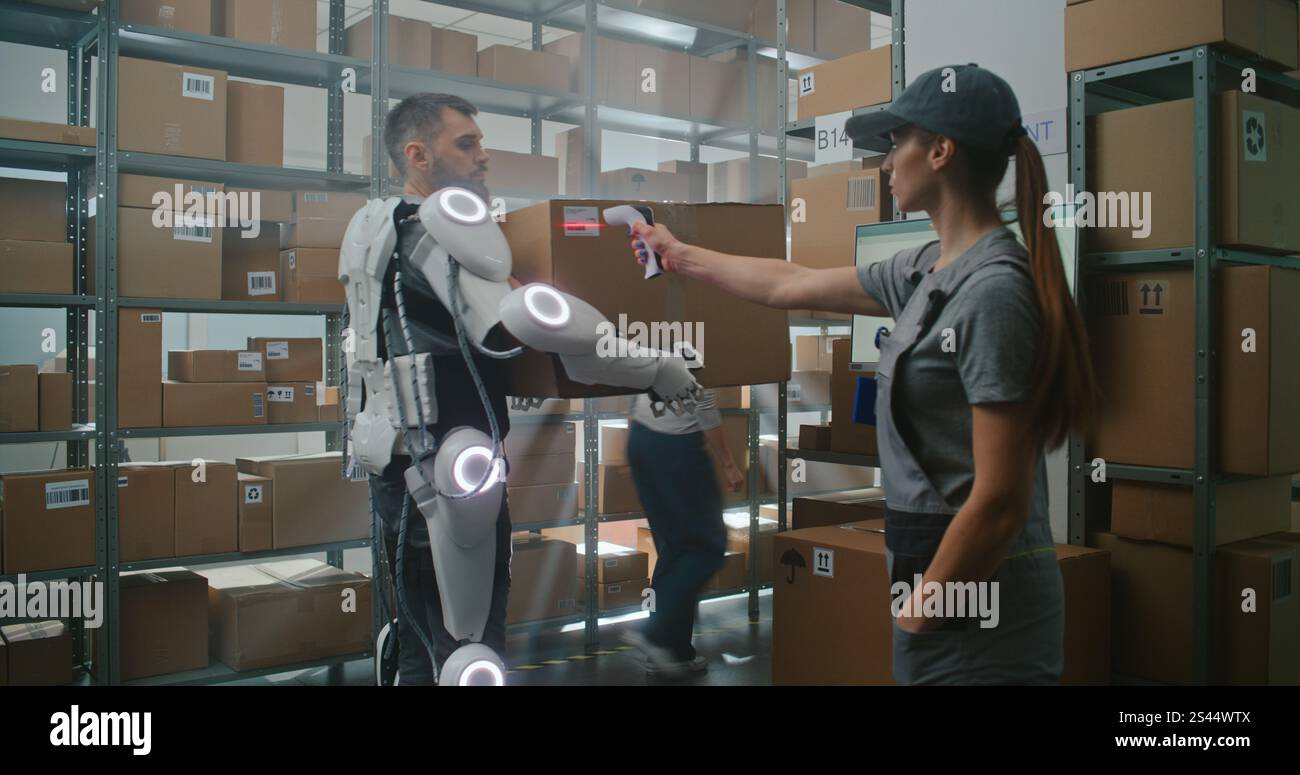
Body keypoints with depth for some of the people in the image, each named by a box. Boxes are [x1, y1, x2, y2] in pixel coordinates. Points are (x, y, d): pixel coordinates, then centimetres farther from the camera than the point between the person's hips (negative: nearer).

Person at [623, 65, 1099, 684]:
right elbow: (791, 286, 20)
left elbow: (1000, 501, -21)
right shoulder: (927, 271, 6)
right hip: (937, 570, 8)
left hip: (978, 614, -8)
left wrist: (917, 614, -12)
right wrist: (680, 255, 30)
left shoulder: (994, 290, -20)